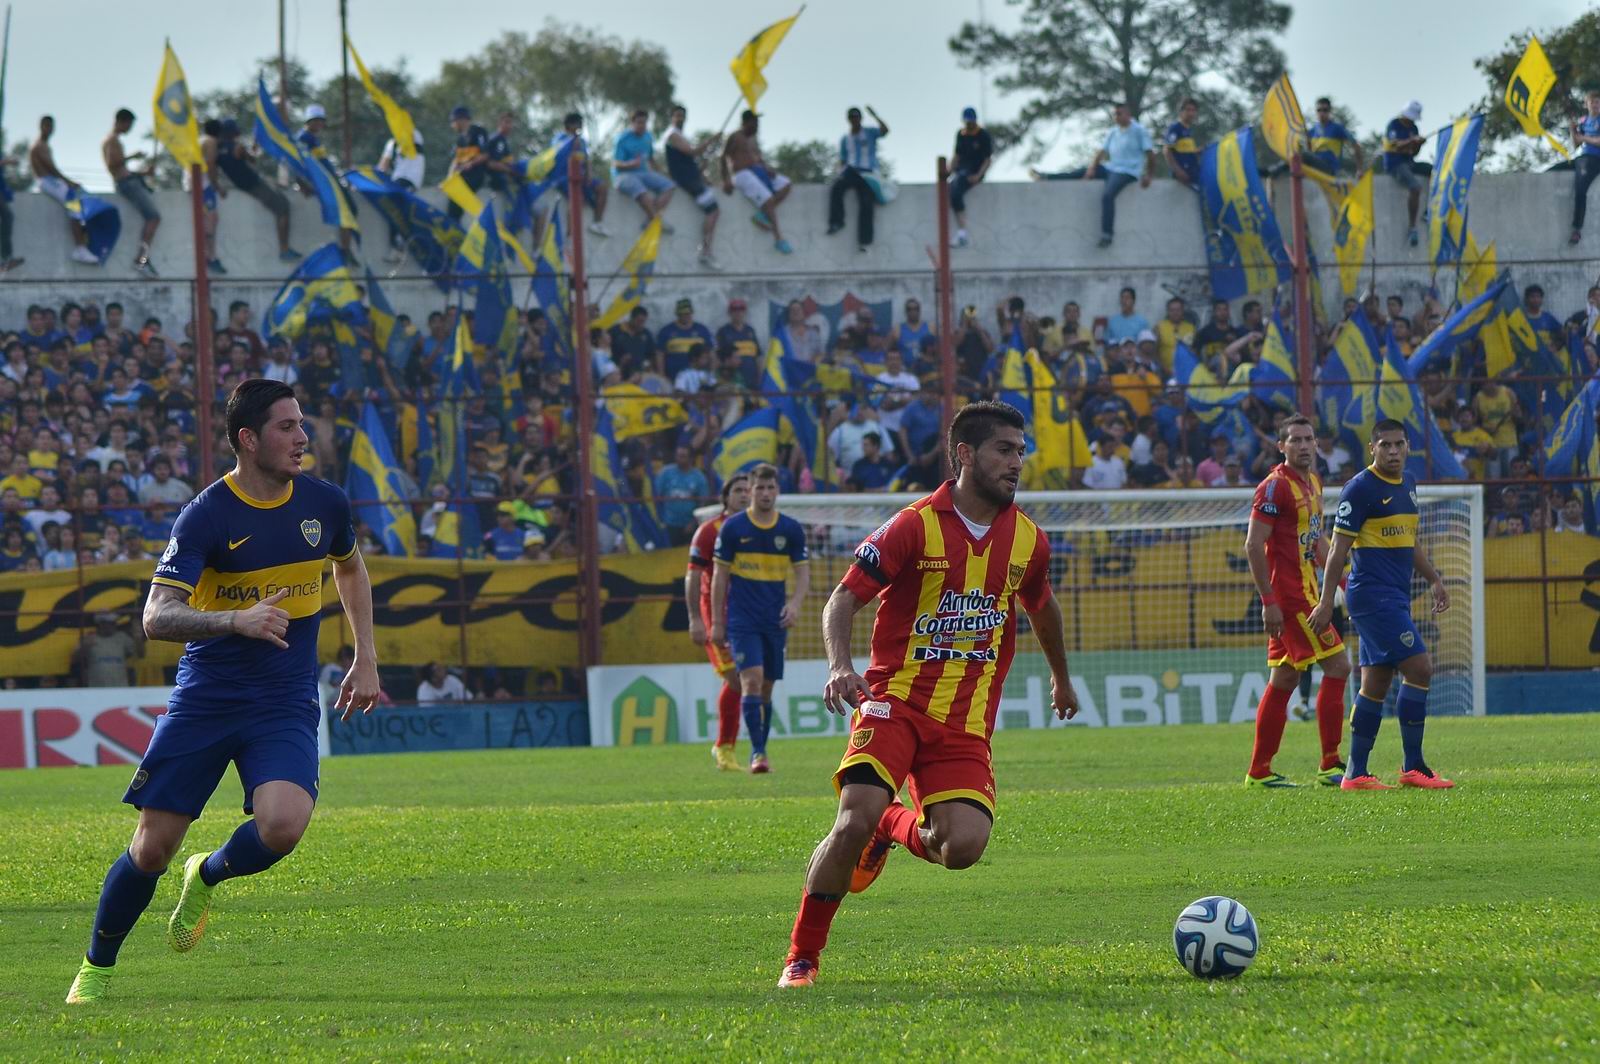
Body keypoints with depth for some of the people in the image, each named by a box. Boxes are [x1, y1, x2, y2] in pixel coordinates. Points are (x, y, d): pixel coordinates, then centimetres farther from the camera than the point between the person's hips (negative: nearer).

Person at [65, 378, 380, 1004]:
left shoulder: (324, 505, 1)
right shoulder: (207, 516, -12)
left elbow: (351, 570, 25)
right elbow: (157, 618, -21)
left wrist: (365, 658, 20)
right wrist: (237, 620, -37)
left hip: (286, 706, 2)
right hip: (204, 701, -2)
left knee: (282, 825, -25)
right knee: (153, 846, -3)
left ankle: (208, 878, 9)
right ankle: (96, 970, 21)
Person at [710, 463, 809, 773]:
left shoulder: (792, 529, 3)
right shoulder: (732, 528, -3)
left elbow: (803, 572, 8)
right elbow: (720, 575, 1)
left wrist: (796, 603, -12)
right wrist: (717, 622, -1)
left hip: (775, 620, 3)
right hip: (742, 620, -3)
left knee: (767, 686, 7)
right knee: (752, 680, -17)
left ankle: (760, 752, 19)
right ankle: (757, 752, -19)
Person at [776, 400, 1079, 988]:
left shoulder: (1028, 540, 8)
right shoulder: (914, 527, -7)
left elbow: (1042, 608, 29)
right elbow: (844, 599, -9)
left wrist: (1061, 679, 42)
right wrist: (840, 665, -28)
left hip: (967, 721, 4)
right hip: (896, 699, -4)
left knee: (963, 846, -18)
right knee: (856, 819, -24)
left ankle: (896, 826, 20)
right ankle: (801, 957, -6)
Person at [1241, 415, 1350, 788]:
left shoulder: (1313, 483, 14)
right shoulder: (1276, 486, -13)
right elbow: (1254, 545, -17)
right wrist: (1269, 601, -20)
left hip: (1305, 590, 9)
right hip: (1289, 595, -9)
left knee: (1284, 680, 10)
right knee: (1337, 666, -10)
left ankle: (1259, 771, 13)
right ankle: (1330, 765, -7)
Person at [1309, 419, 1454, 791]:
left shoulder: (1407, 484, 15)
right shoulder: (1360, 488, -11)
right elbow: (1340, 547, -12)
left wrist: (1434, 579, 23)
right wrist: (1326, 601, -15)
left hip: (1396, 599, 9)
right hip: (1373, 596, -9)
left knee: (1376, 684, 8)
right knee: (1419, 669, -13)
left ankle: (1356, 773, 11)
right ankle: (1413, 768, -8)